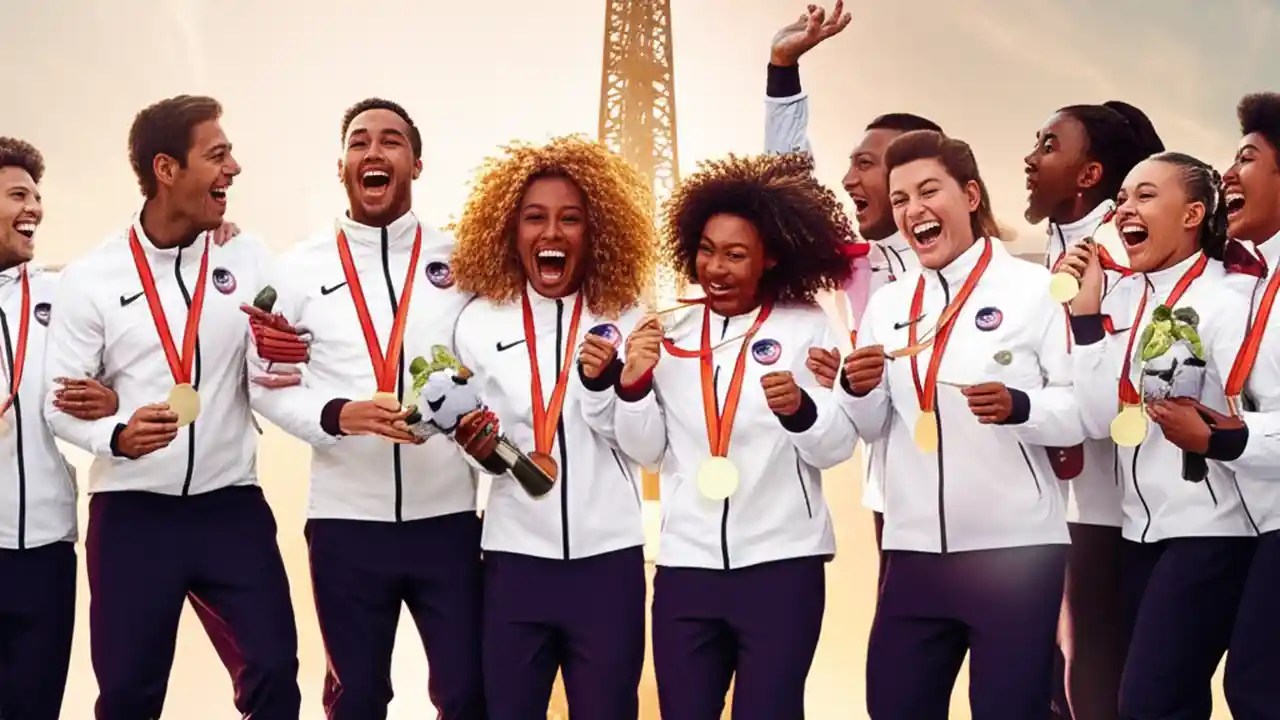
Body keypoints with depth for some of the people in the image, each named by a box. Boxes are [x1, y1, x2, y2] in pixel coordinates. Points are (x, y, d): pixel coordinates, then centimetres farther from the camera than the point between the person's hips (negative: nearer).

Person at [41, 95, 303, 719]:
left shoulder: (248, 258, 2)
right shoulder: (90, 278, -5)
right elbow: (60, 402, -2)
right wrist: (117, 435, -23)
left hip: (231, 506, 2)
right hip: (131, 513, -2)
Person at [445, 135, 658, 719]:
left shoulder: (623, 318, 1)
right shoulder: (479, 320, 2)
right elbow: (481, 444, 9)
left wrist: (601, 382, -19)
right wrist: (481, 448, -12)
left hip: (607, 556, 0)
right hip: (515, 556, 0)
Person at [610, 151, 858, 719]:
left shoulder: (806, 327, -1)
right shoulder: (670, 333, 6)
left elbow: (838, 448, -6)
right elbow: (647, 451, 8)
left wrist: (799, 408, -26)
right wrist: (633, 384, -9)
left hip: (782, 562, -3)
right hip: (685, 563, 3)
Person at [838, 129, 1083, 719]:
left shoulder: (1035, 289, -6)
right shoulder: (887, 304, 10)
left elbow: (1084, 410, -9)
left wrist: (1018, 406, -27)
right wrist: (858, 389, -6)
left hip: (1013, 547, -5)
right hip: (913, 550, 5)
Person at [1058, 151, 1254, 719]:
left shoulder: (1225, 301, -11)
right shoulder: (1121, 297, 7)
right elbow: (1101, 418, -4)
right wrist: (1086, 310, -6)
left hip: (1210, 529, -7)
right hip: (1142, 525, 7)